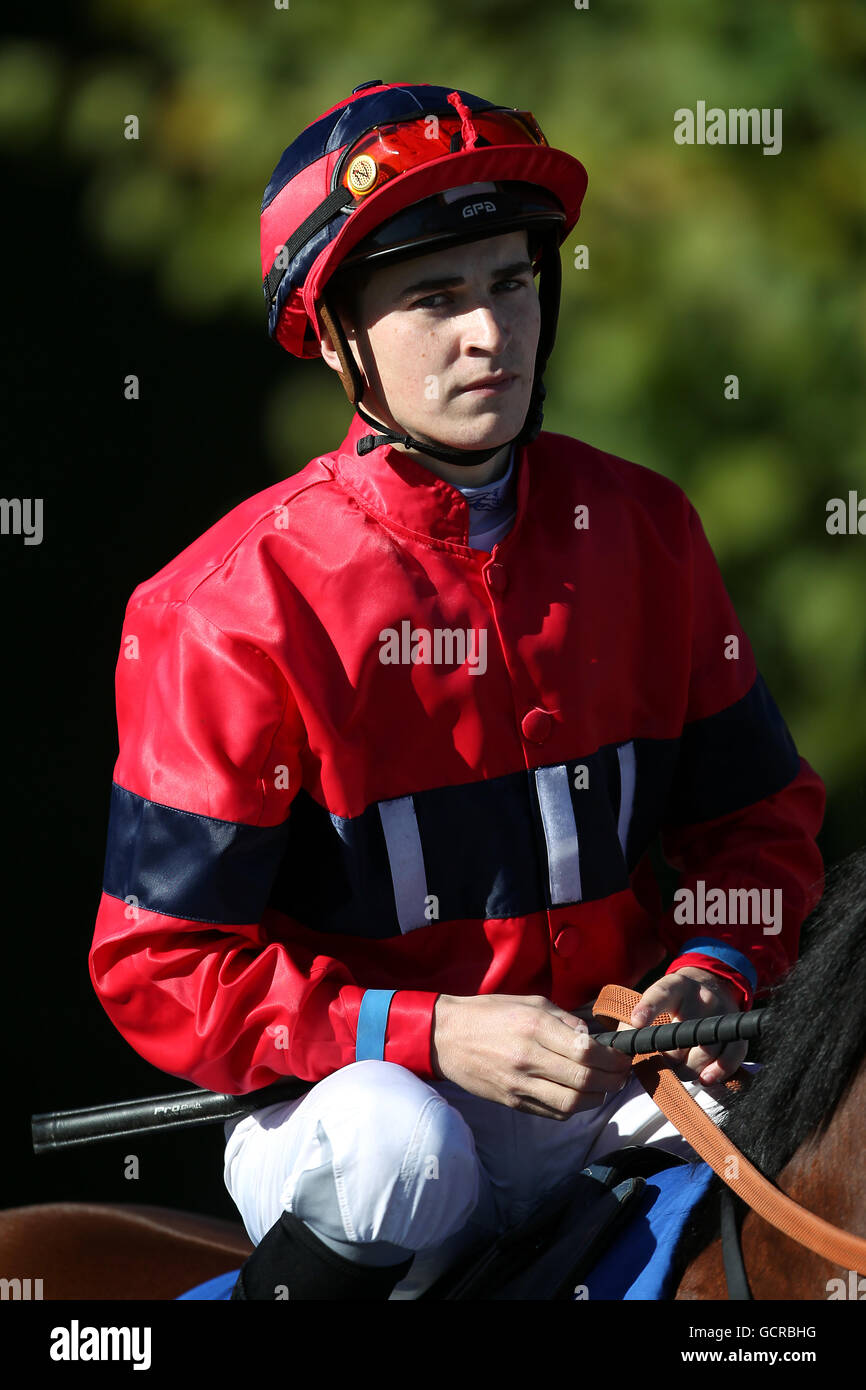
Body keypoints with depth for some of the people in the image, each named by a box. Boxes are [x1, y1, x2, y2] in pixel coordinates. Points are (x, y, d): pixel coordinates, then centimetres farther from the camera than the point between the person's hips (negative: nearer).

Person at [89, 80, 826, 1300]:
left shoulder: (642, 531, 5)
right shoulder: (236, 605, -11)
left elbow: (760, 815, 14)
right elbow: (163, 966, -12)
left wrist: (714, 970, -9)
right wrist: (432, 1037, -22)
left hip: (607, 1080, 4)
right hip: (356, 1096, -4)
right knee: (394, 1153, -38)